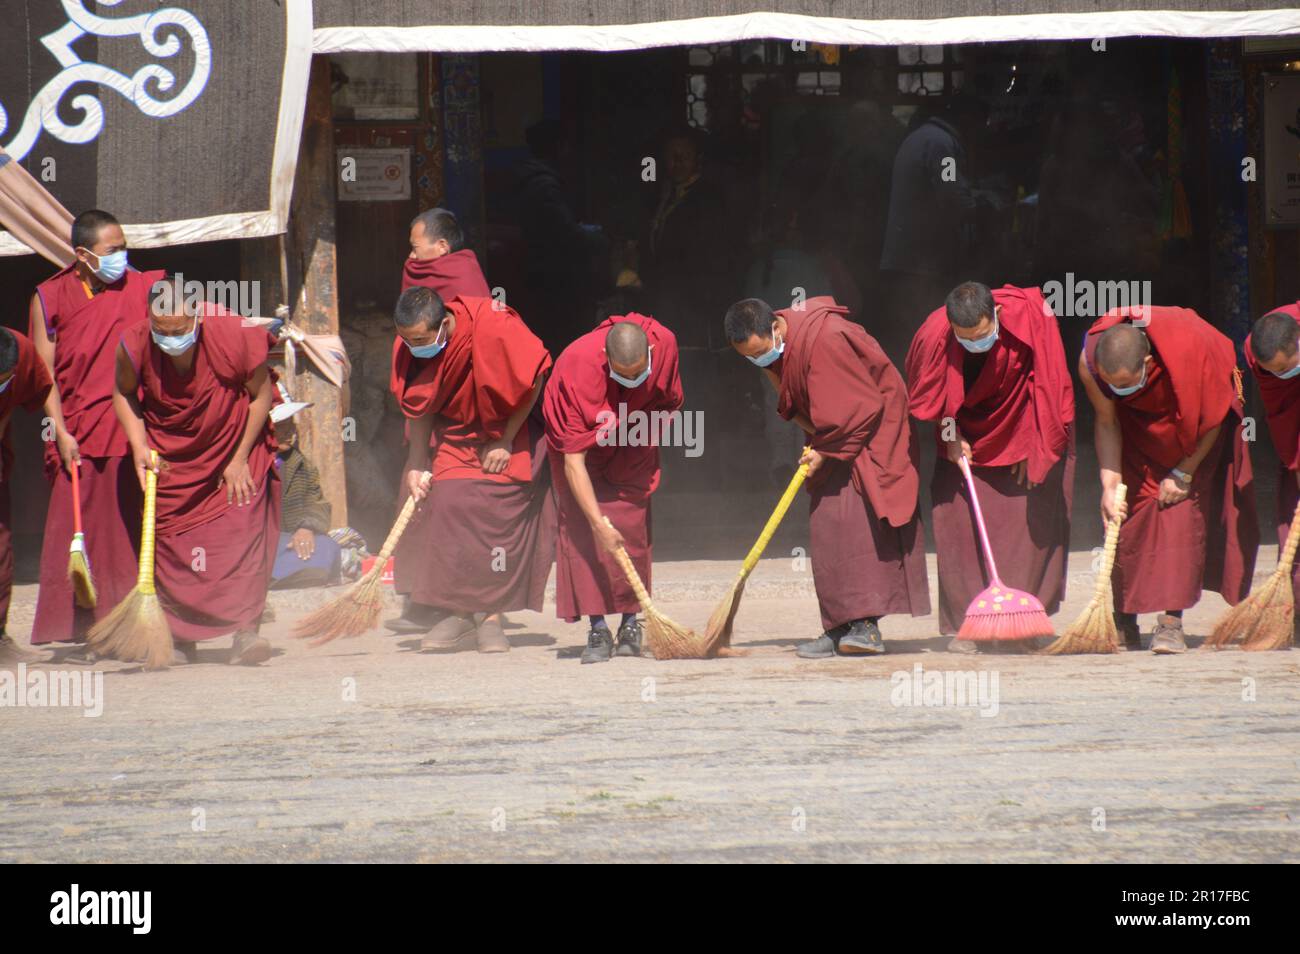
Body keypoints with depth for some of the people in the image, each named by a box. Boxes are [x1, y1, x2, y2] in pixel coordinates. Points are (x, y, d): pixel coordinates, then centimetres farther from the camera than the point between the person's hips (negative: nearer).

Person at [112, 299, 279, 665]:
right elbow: (123, 393, 2)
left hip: (233, 447, -2)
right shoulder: (134, 346, -22)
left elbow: (261, 394, -9)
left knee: (244, 531, -15)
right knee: (170, 539, -1)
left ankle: (245, 631, -14)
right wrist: (139, 446, -11)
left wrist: (240, 459, -9)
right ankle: (180, 637, 8)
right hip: (169, 457, 2)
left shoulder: (236, 336, -27)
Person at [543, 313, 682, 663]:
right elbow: (573, 460, -37)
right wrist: (598, 522, -40)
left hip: (633, 442, 3)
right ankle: (597, 629, -14)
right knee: (581, 526, -14)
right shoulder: (579, 368, -38)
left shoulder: (664, 344, -26)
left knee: (633, 526, -5)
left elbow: (669, 404, 1)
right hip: (580, 441, -3)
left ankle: (631, 622, 3)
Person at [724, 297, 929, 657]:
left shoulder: (822, 340, -29)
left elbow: (860, 407, -24)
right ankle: (839, 627, 4)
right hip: (833, 437, 8)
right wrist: (816, 443, -3)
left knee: (857, 515, -17)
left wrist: (825, 451, -17)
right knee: (825, 525, 2)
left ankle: (866, 626, -21)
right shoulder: (768, 346, -2)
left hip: (870, 434, -8)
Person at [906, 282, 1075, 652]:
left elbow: (1048, 384, -19)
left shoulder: (1028, 316, -29)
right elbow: (930, 396, -4)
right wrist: (950, 436, -10)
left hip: (1024, 431, -1)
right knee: (959, 520, -8)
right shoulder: (936, 335, -25)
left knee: (1031, 521, -7)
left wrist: (1035, 449, -16)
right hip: (969, 436, 1)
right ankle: (964, 624, -5)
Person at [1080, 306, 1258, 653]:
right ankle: (1124, 622, 4)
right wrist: (1109, 487, -21)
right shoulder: (1090, 361, -30)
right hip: (1137, 424, 3)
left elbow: (1213, 417, -21)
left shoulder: (1192, 350, -39)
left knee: (1183, 505, -16)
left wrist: (1183, 473, -16)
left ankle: (1171, 621, -19)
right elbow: (1107, 422, -14)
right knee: (1127, 512, -6)